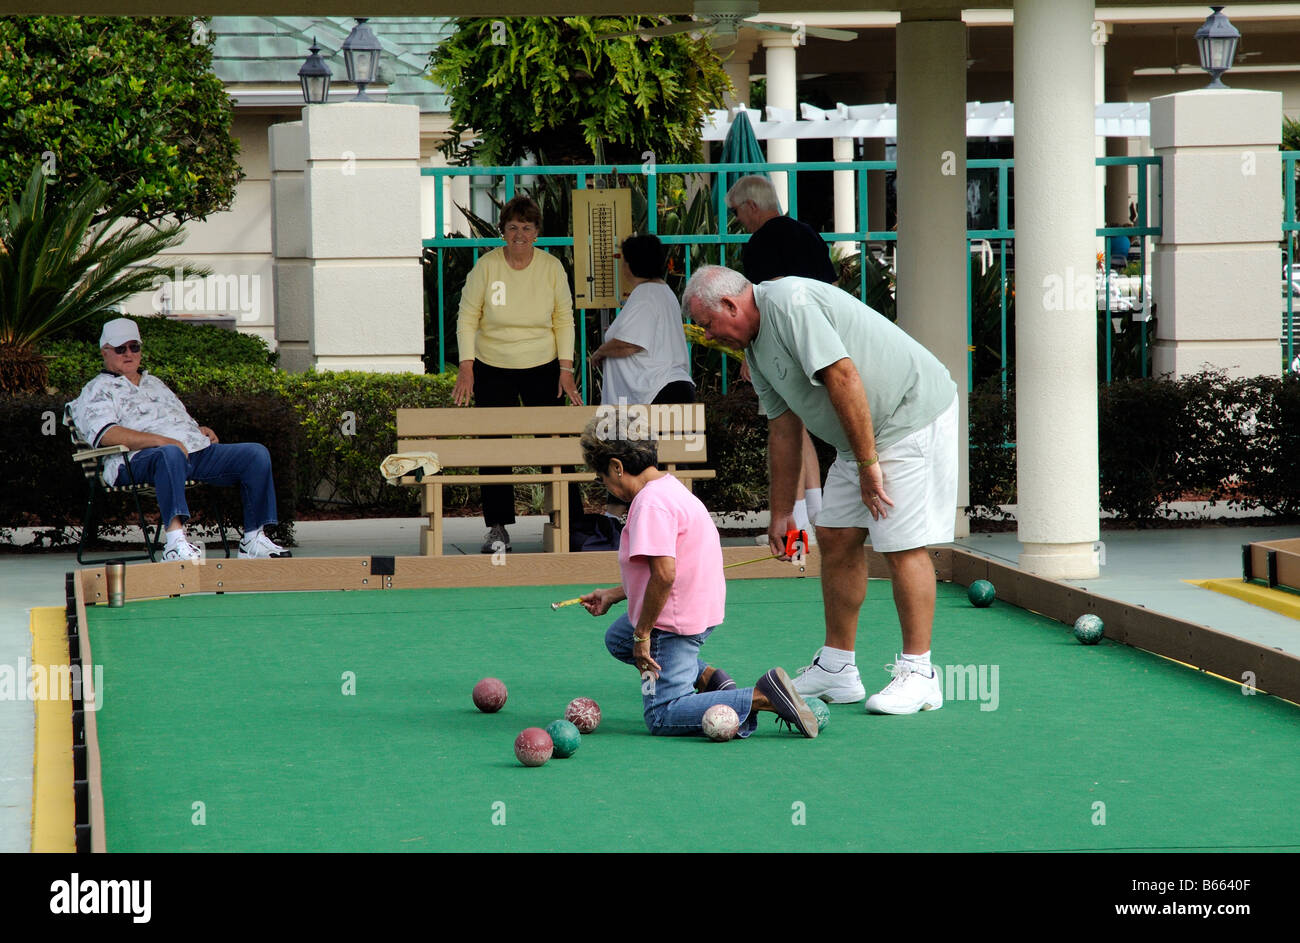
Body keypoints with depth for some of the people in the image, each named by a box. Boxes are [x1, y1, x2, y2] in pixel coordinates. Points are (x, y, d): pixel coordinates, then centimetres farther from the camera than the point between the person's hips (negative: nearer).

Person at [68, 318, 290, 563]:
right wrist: (162, 441, -20)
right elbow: (105, 434, -10)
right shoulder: (97, 390, 9)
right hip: (139, 459, -7)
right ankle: (176, 539, -58)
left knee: (256, 453, -9)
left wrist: (201, 431, 11)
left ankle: (253, 539, -11)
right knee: (171, 454, -44)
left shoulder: (155, 384, 34)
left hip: (196, 451, 8)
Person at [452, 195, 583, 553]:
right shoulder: (486, 266, -7)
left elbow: (564, 320, 4)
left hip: (543, 367, 0)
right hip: (493, 369, 0)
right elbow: (467, 318, -2)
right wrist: (466, 368, -9)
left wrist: (566, 369, -2)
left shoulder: (552, 267, -3)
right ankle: (497, 527, 4)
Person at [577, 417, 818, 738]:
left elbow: (664, 575, -29)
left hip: (675, 622, -11)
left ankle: (763, 696, -16)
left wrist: (641, 634, -20)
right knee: (617, 639, 33)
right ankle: (710, 679, 13)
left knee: (662, 718, -7)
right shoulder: (669, 486, 11)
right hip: (702, 611, 11)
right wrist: (613, 594, 25)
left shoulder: (650, 502, -22)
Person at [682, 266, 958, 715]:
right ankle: (836, 668, 15)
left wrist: (867, 463, -22)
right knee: (835, 538, 8)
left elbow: (843, 377, -26)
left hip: (914, 416, -10)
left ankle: (918, 674, -4)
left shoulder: (791, 302, -19)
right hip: (861, 440, 10)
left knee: (902, 544, -10)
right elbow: (783, 429, 17)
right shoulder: (756, 348, 12)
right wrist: (781, 512, 18)